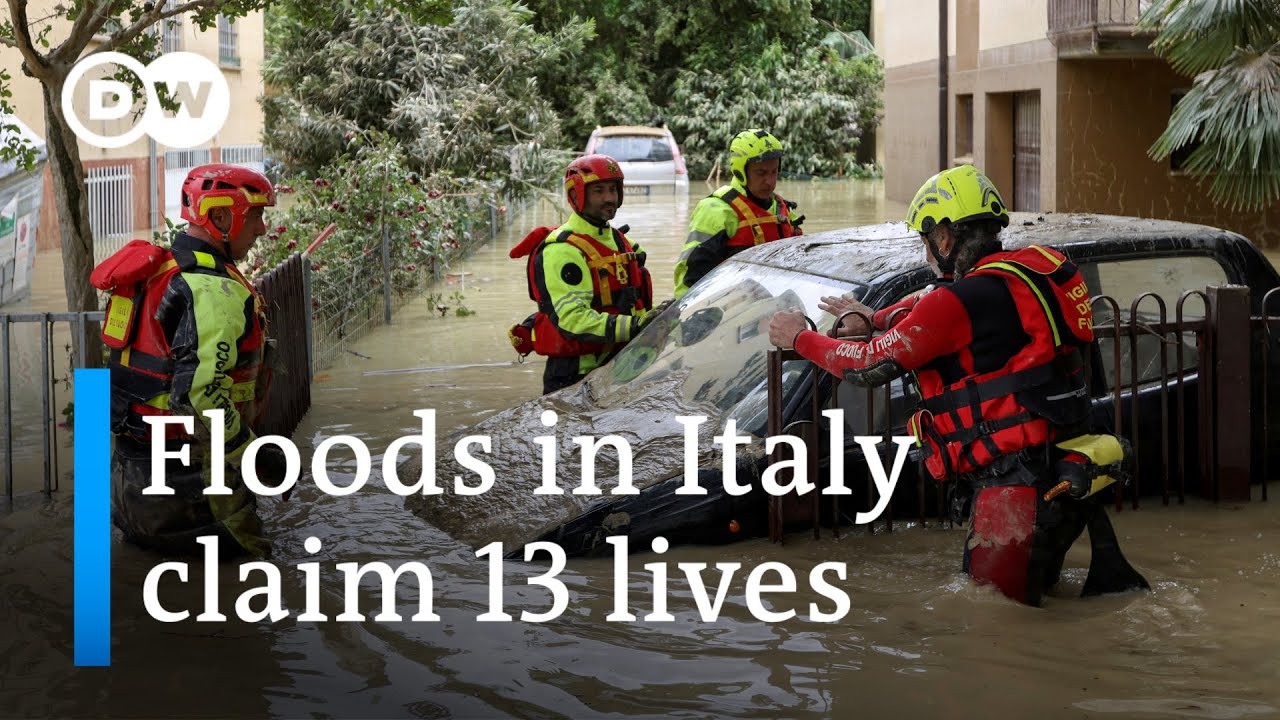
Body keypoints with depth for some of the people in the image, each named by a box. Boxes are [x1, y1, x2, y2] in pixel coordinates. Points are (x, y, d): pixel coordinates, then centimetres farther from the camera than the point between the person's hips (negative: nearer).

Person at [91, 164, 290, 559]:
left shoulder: (162, 268, 10)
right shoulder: (215, 291, -22)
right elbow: (199, 390, -30)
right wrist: (252, 454, -21)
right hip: (182, 463, -9)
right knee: (248, 550, -1)